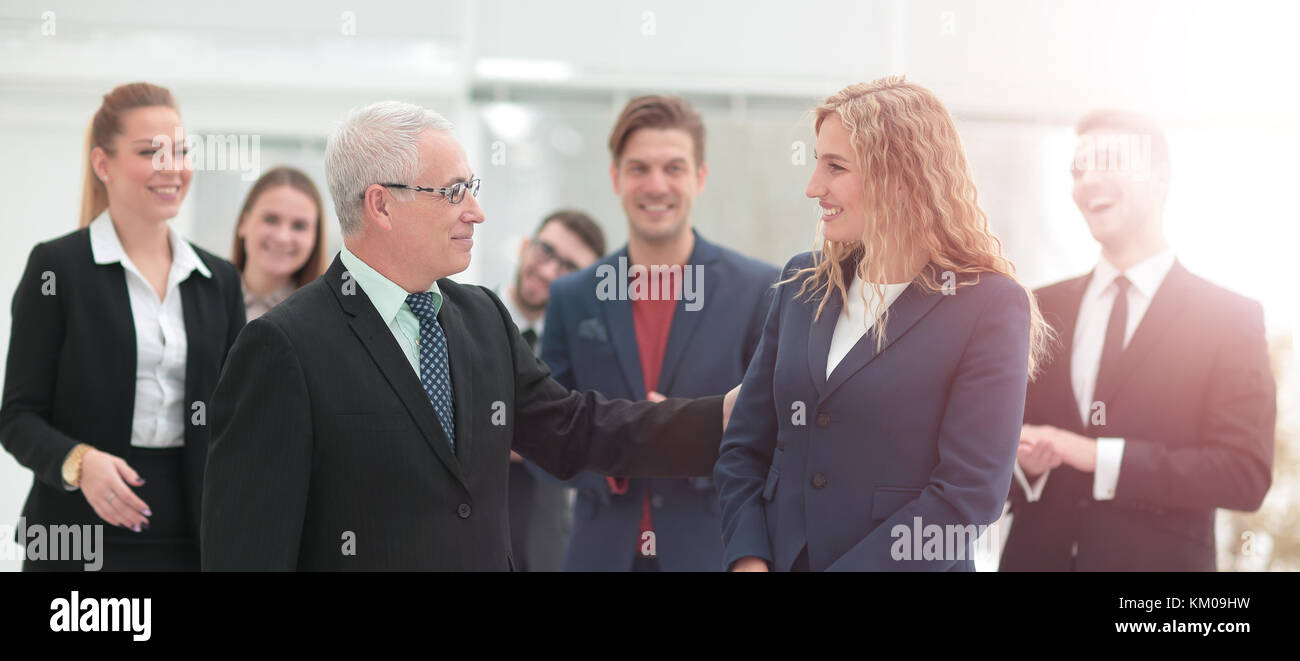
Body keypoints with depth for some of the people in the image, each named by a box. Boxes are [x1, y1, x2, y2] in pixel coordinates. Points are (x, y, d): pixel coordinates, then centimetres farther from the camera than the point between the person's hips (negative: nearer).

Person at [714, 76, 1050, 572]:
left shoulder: (991, 307, -11)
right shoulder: (803, 284, 5)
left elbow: (970, 493, -16)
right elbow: (745, 445, 7)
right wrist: (748, 558, -10)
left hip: (905, 562, -4)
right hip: (780, 558, 5)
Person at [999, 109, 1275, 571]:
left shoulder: (1228, 318, -5)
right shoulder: (1040, 310, 7)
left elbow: (1246, 474, -12)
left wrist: (1102, 457, -20)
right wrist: (1022, 458, -13)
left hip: (1155, 560, -3)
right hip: (1036, 558, 3)